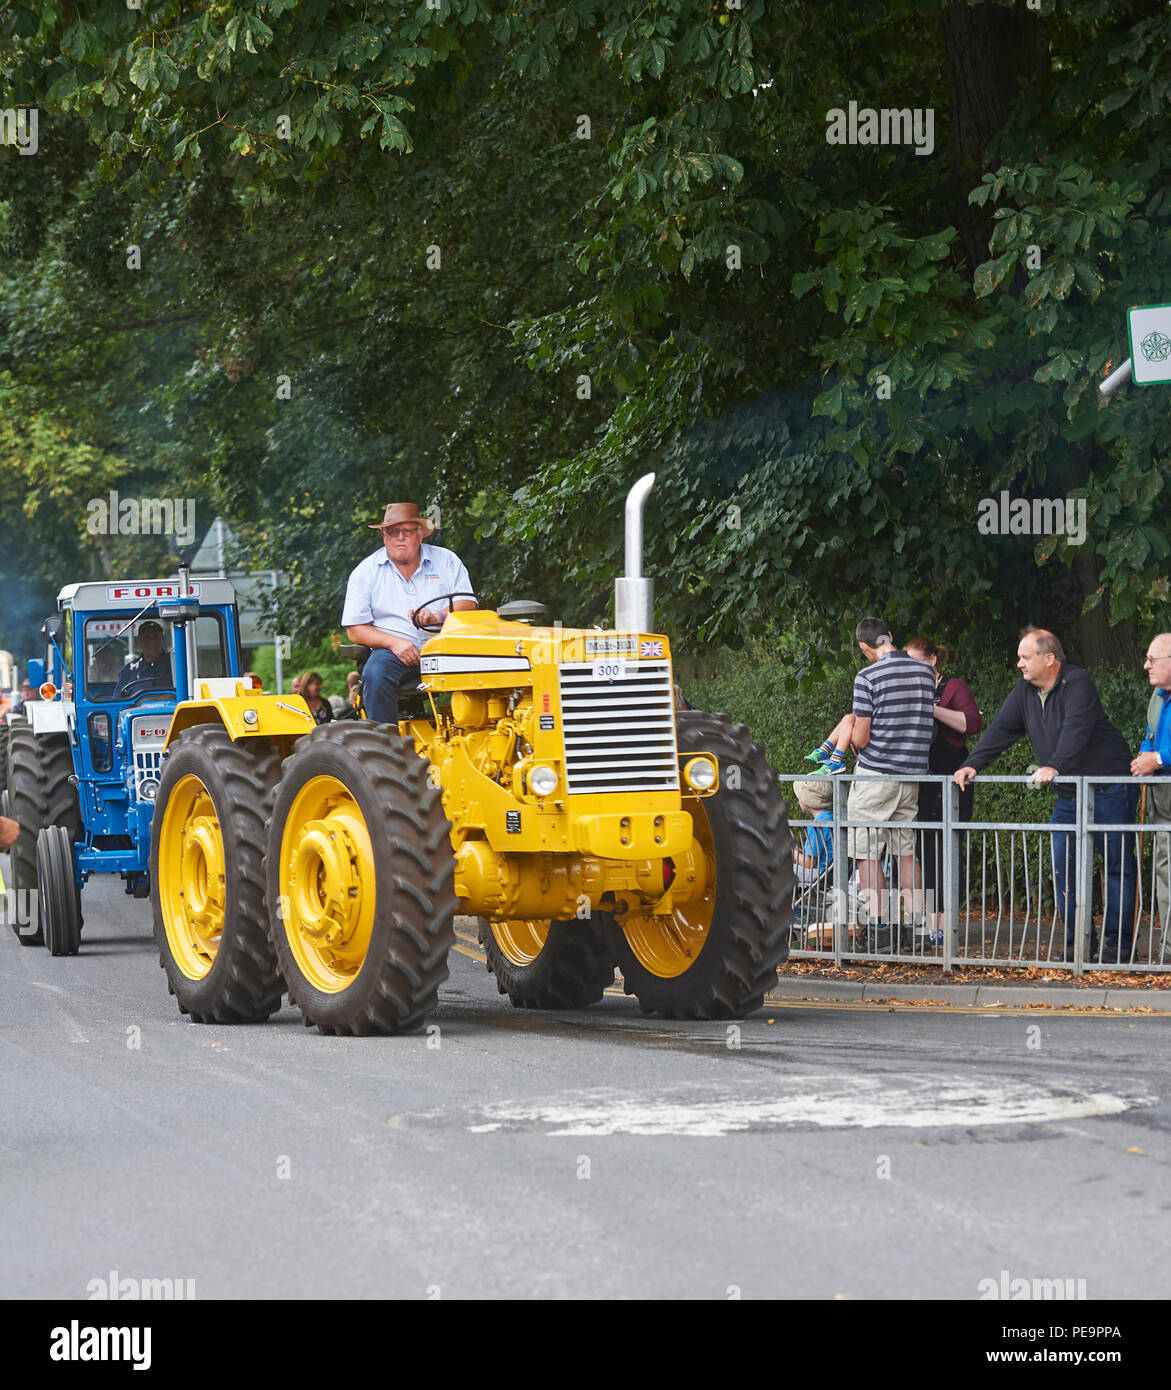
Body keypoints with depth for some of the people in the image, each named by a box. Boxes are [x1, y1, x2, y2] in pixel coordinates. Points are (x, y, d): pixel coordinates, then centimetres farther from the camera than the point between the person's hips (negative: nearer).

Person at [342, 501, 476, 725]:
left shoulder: (446, 561, 12)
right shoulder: (366, 572, 9)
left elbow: (468, 605, 2)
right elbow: (355, 630, 4)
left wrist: (438, 617, -20)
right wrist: (394, 642, -14)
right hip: (393, 651, 0)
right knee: (375, 674, -33)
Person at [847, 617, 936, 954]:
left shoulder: (868, 678, -13)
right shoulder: (925, 673, 5)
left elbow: (861, 738, -13)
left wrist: (852, 736, 11)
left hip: (875, 774, -6)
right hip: (912, 774, 6)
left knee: (867, 853, 0)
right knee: (906, 852, 13)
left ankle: (879, 932, -6)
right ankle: (914, 930, 10)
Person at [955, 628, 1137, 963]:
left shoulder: (1077, 683, -16)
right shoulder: (1025, 690, 7)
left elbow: (1076, 729, -29)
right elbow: (1002, 729, 6)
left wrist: (1055, 766, -41)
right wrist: (972, 765, -6)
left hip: (1109, 789, -8)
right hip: (1069, 794, 8)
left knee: (1118, 865, -2)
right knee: (1063, 866, 0)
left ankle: (1119, 942, 3)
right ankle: (1079, 941, 6)